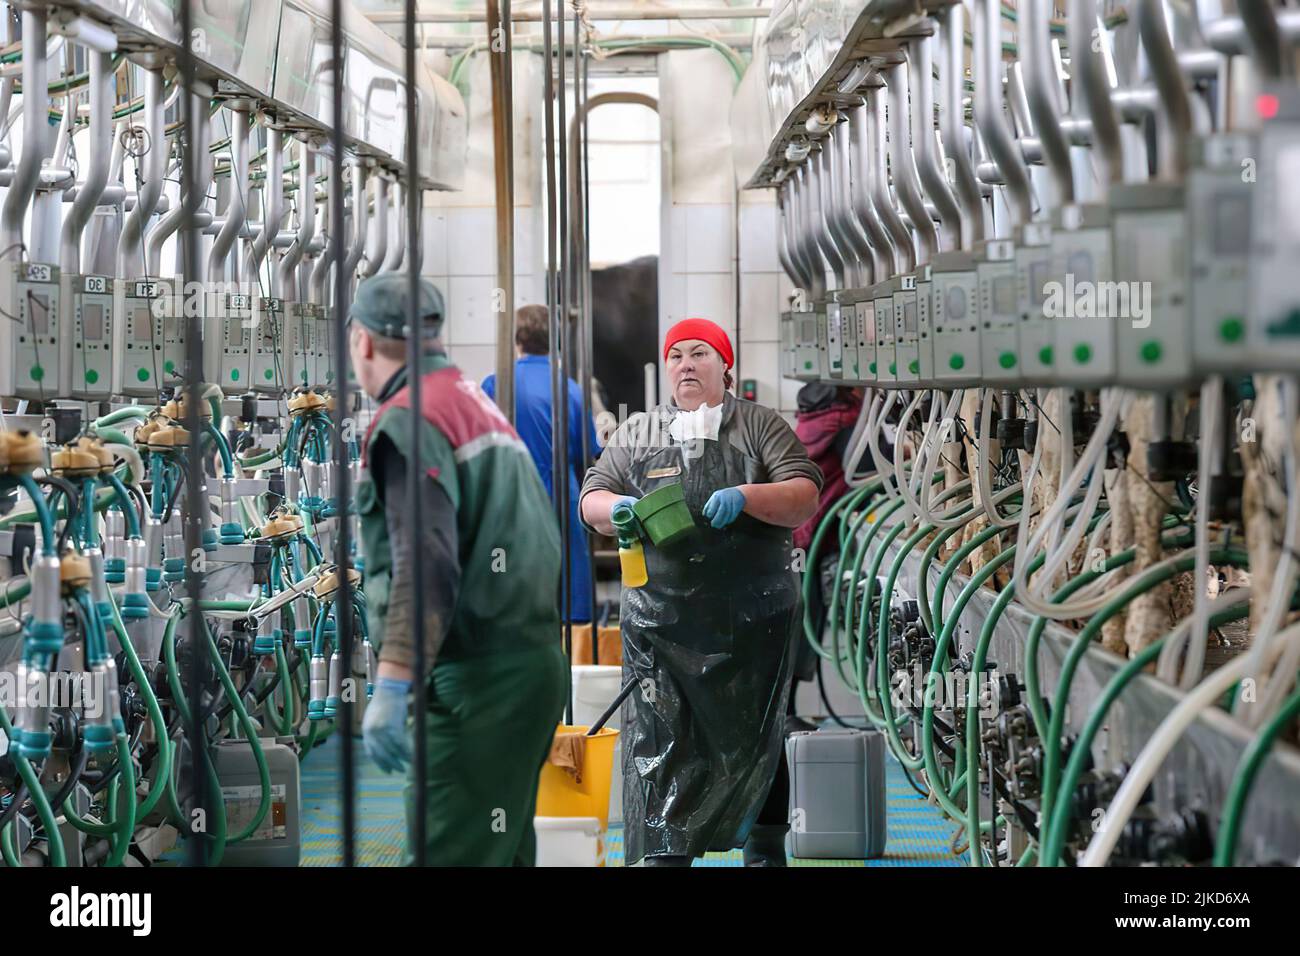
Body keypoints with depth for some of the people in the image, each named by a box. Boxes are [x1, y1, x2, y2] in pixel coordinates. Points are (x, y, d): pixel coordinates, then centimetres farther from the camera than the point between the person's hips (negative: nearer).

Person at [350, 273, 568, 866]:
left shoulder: (409, 418, -10)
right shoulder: (479, 406, 20)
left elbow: (425, 561, -23)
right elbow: (543, 543, 22)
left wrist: (391, 685, -27)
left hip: (478, 679, -10)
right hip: (532, 660, 10)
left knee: (448, 854, -12)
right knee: (501, 850, 15)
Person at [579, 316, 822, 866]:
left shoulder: (760, 427, 8)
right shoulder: (637, 434, 15)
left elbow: (805, 497, -1)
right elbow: (592, 500, 15)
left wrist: (745, 497, -19)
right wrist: (619, 508, -9)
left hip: (751, 615, -1)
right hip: (661, 615, 1)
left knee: (751, 731, 7)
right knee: (659, 736, -6)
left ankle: (765, 840, 24)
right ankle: (663, 852, -4)